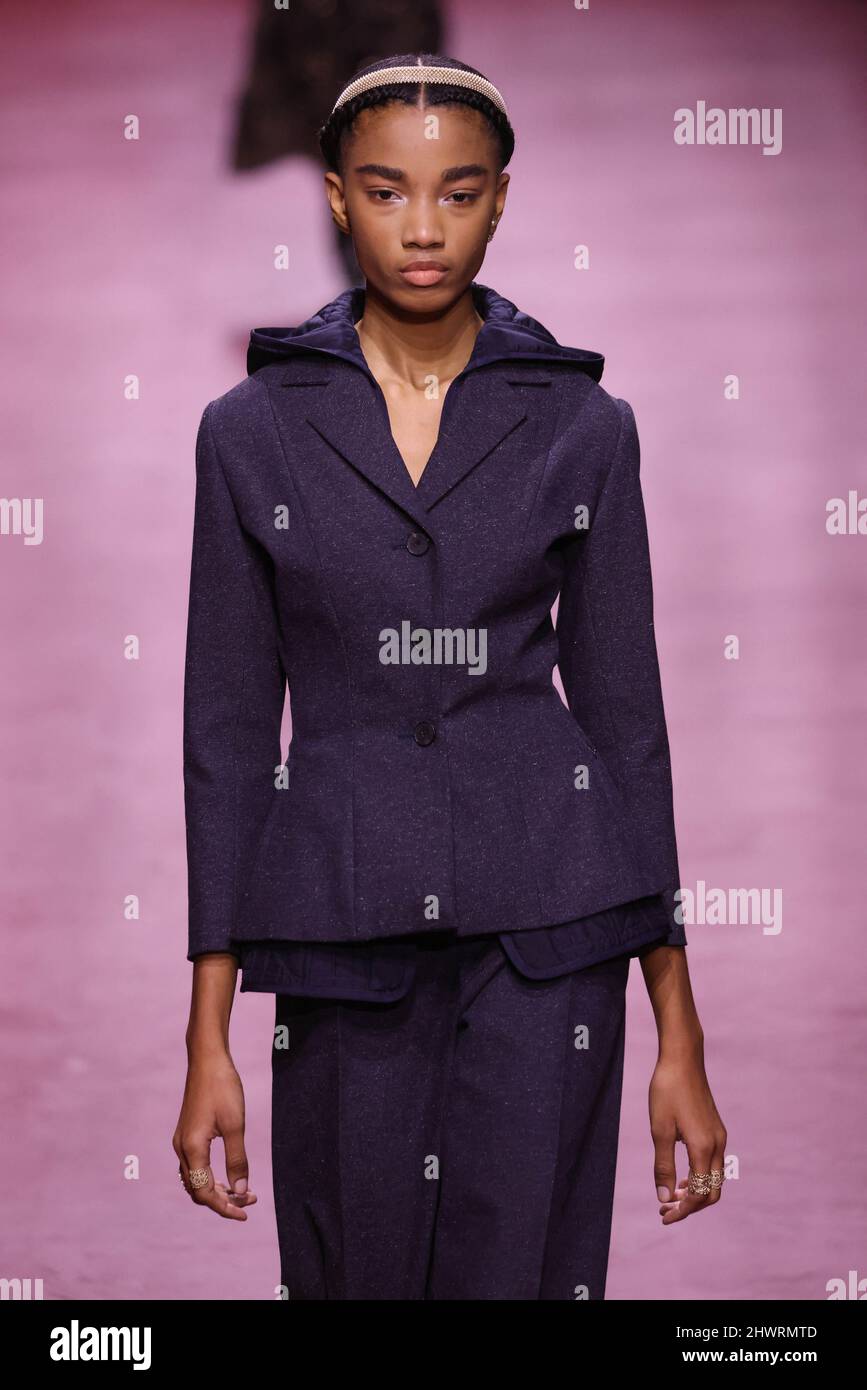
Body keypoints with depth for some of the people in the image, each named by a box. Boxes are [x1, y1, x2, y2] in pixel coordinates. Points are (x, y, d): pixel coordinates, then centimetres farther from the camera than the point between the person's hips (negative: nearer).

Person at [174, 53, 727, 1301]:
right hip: (343, 929, 1)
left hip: (544, 926, 0)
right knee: (354, 1277, 9)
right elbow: (229, 728, 3)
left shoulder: (584, 426, 2)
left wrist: (680, 1038, 2)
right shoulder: (255, 428, 2)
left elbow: (624, 713, 5)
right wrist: (209, 1039, 0)